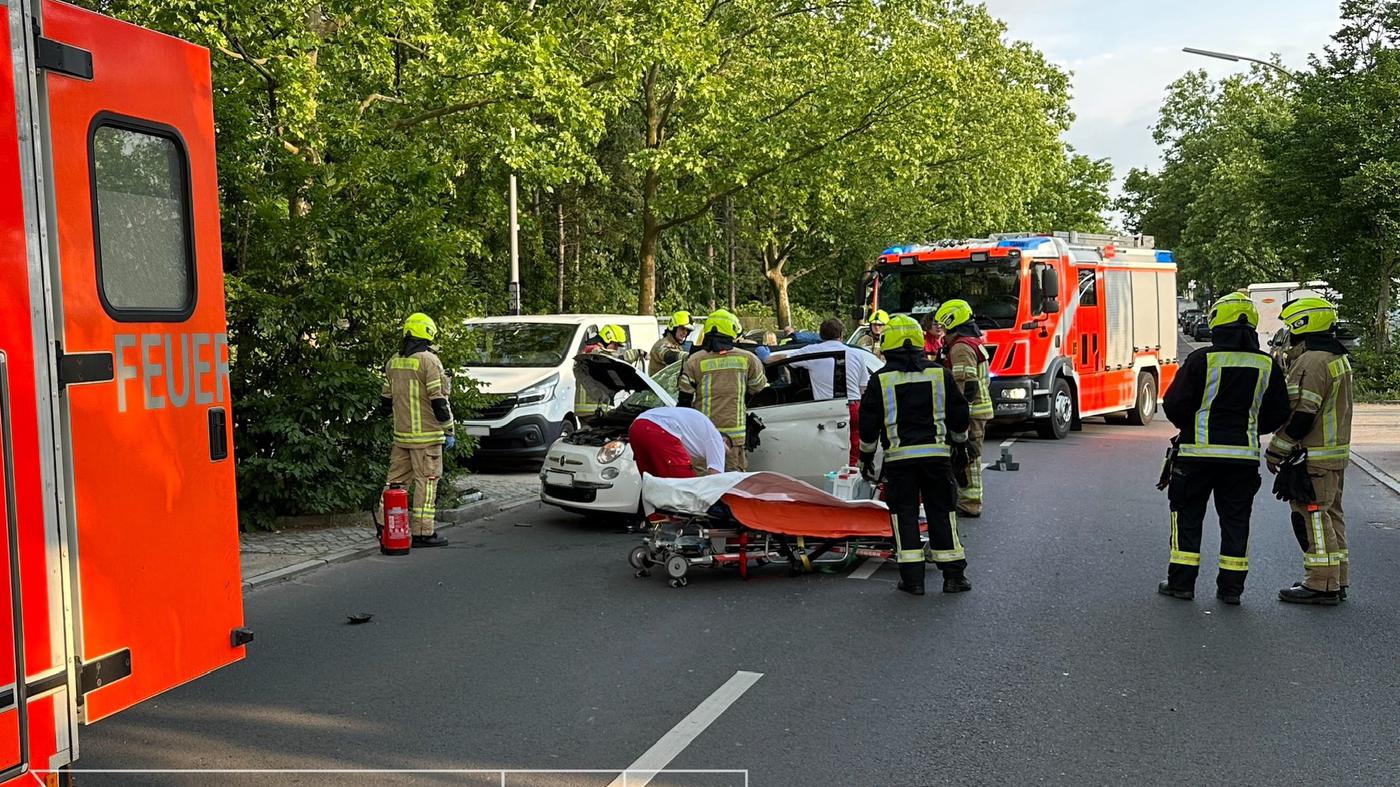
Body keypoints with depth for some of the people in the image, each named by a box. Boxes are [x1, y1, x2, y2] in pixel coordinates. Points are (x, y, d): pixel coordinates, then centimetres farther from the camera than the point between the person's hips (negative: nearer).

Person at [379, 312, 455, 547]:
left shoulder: (393, 362, 11)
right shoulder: (429, 361, -12)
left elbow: (385, 400, 16)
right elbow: (439, 400, -13)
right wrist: (449, 431, -7)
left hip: (400, 433, 7)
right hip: (425, 434, -7)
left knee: (396, 479, 13)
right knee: (426, 481, -2)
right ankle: (422, 532, 0)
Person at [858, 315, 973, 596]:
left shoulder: (881, 380, -1)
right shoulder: (940, 374, 4)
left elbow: (868, 425, 1)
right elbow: (959, 417, 9)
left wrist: (866, 459, 12)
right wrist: (960, 447, 23)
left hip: (899, 457, -2)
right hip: (937, 454, 2)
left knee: (904, 515, 5)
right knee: (942, 513, 9)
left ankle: (912, 578, 3)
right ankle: (953, 575, 11)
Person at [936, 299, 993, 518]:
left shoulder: (961, 347, -16)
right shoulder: (975, 343, 18)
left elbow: (966, 384, -23)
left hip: (969, 411, -11)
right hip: (980, 408, 11)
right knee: (971, 457, 16)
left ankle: (969, 504, -3)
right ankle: (970, 501, 24)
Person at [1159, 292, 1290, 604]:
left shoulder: (1202, 359, -10)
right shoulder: (1267, 365, 2)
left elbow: (1174, 405, -9)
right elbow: (1278, 413, 8)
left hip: (1199, 451, -3)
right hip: (1244, 455, 3)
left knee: (1188, 517, 8)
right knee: (1235, 520, 11)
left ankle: (1181, 582, 9)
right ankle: (1231, 587, 12)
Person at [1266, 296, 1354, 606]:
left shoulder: (1311, 362, -18)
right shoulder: (1337, 358, 16)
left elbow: (1302, 414, -21)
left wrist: (1276, 450, -14)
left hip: (1313, 457, -10)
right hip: (1335, 453, 10)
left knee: (1311, 516, -6)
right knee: (1329, 515, 15)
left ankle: (1321, 584, -3)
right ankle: (1337, 580, 22)